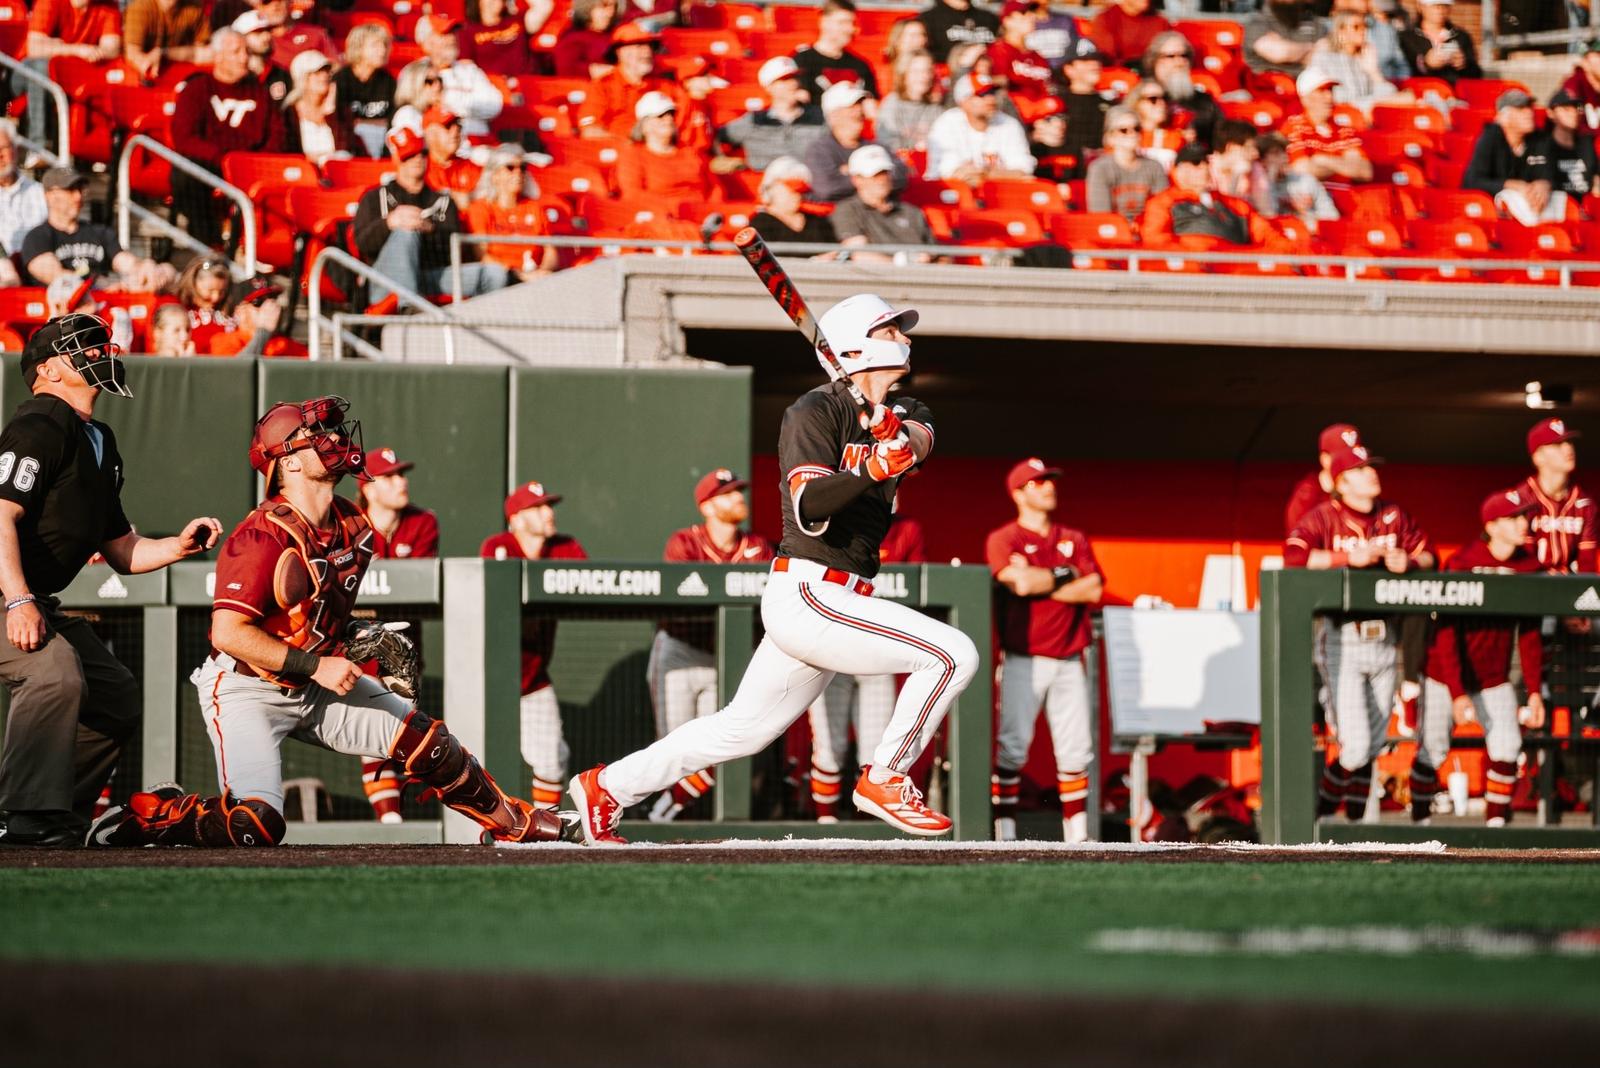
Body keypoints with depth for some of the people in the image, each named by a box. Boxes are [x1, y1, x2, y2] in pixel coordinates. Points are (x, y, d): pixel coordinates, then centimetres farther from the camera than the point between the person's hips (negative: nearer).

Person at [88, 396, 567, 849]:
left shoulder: (353, 527, 3)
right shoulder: (263, 537, -24)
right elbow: (229, 633, -28)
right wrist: (316, 666, -26)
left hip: (317, 686, 8)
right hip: (249, 691, -8)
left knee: (428, 743, 2)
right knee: (255, 826, -23)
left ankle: (511, 822, 22)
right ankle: (150, 814, 1)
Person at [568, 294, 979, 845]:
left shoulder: (901, 413, 14)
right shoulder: (815, 412, -9)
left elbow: (921, 438, -10)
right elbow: (810, 508, -21)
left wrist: (900, 433, -32)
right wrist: (870, 470, -38)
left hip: (836, 600, 8)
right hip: (809, 595, -8)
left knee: (745, 728, 15)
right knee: (953, 653, -16)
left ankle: (605, 787, 23)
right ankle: (884, 779, -4)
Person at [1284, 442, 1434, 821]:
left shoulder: (1394, 516, 12)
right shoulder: (1323, 516, -3)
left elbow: (1427, 554, 12)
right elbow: (1294, 555, -18)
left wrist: (1408, 562, -10)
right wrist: (1349, 558, -21)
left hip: (1386, 640, 5)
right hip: (1343, 638, -5)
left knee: (1372, 746, 10)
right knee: (1355, 747, -12)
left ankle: (1356, 818, 22)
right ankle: (1319, 813, 8)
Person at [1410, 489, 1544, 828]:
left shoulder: (1528, 567, -4)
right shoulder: (1461, 565, -18)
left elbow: (1529, 634, 3)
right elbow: (1446, 633, -20)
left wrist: (1535, 690, -3)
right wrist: (1457, 694, -26)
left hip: (1494, 679, 3)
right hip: (1445, 674, -3)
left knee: (1507, 748, -13)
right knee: (1433, 752, -1)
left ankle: (1495, 824, -4)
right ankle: (1419, 822, 17)